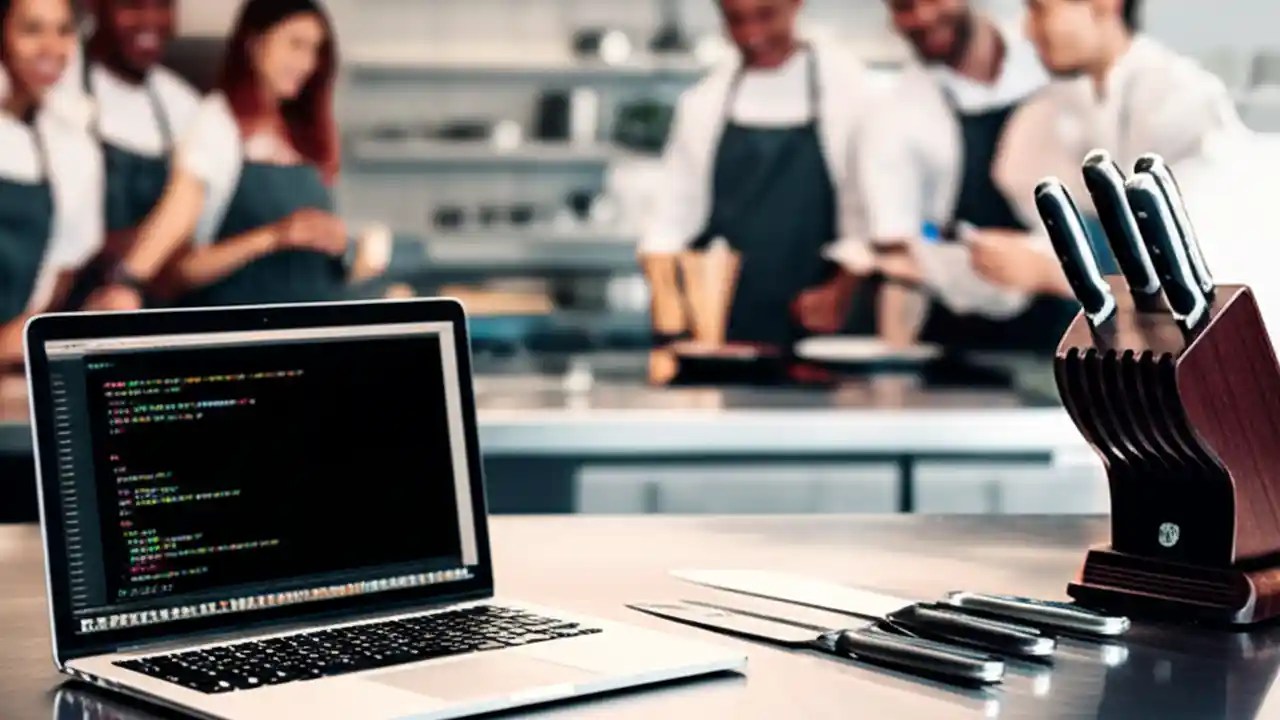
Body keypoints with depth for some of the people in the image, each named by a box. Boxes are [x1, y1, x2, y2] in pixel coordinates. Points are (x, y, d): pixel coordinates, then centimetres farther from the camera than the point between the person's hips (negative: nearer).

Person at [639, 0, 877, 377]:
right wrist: (667, 306, -5)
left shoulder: (843, 82, -1)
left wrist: (843, 291, -12)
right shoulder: (703, 101, 7)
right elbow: (671, 219, 8)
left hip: (811, 329, -2)